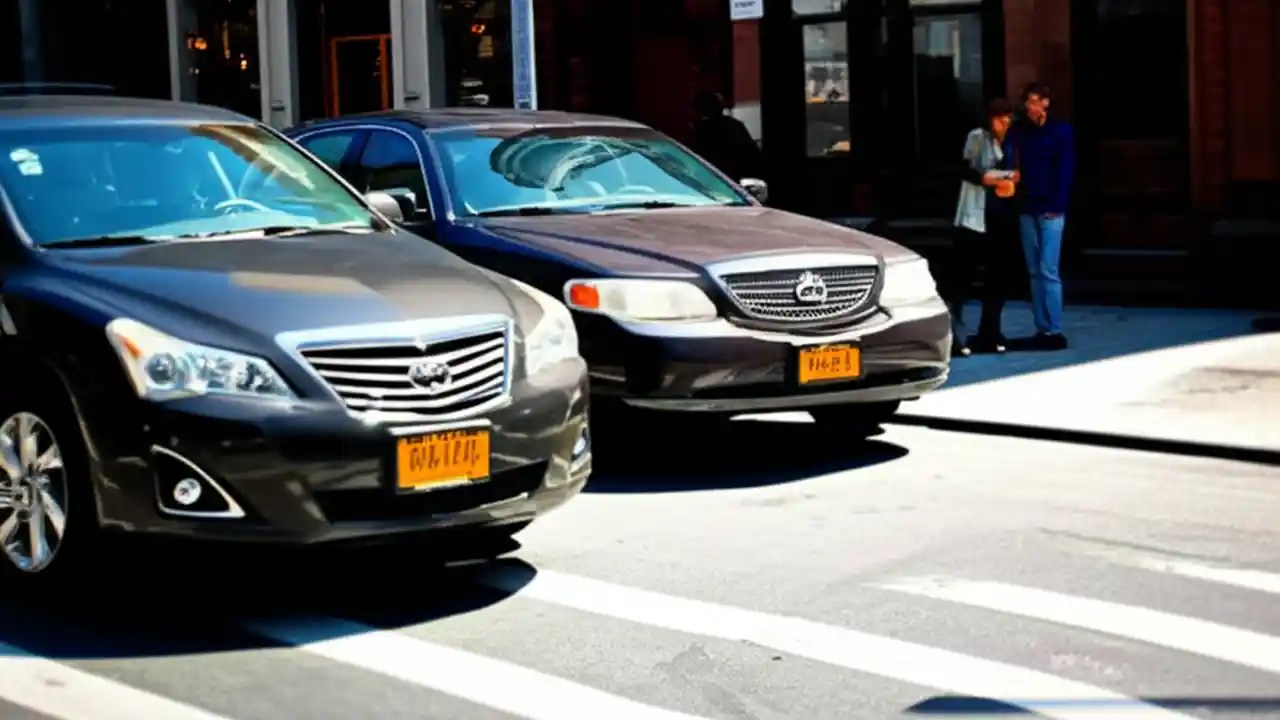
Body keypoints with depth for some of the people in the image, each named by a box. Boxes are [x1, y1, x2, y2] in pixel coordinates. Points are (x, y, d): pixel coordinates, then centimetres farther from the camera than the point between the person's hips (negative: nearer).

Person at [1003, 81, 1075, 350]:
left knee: (1048, 271, -9)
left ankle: (1054, 331, -6)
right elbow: (1010, 166, 7)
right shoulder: (1017, 132, 10)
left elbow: (1066, 171, -5)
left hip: (1050, 210, -4)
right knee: (1034, 272, 7)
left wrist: (1056, 205, -12)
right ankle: (1042, 329, 11)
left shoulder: (1061, 131, -1)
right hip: (1026, 209, 5)